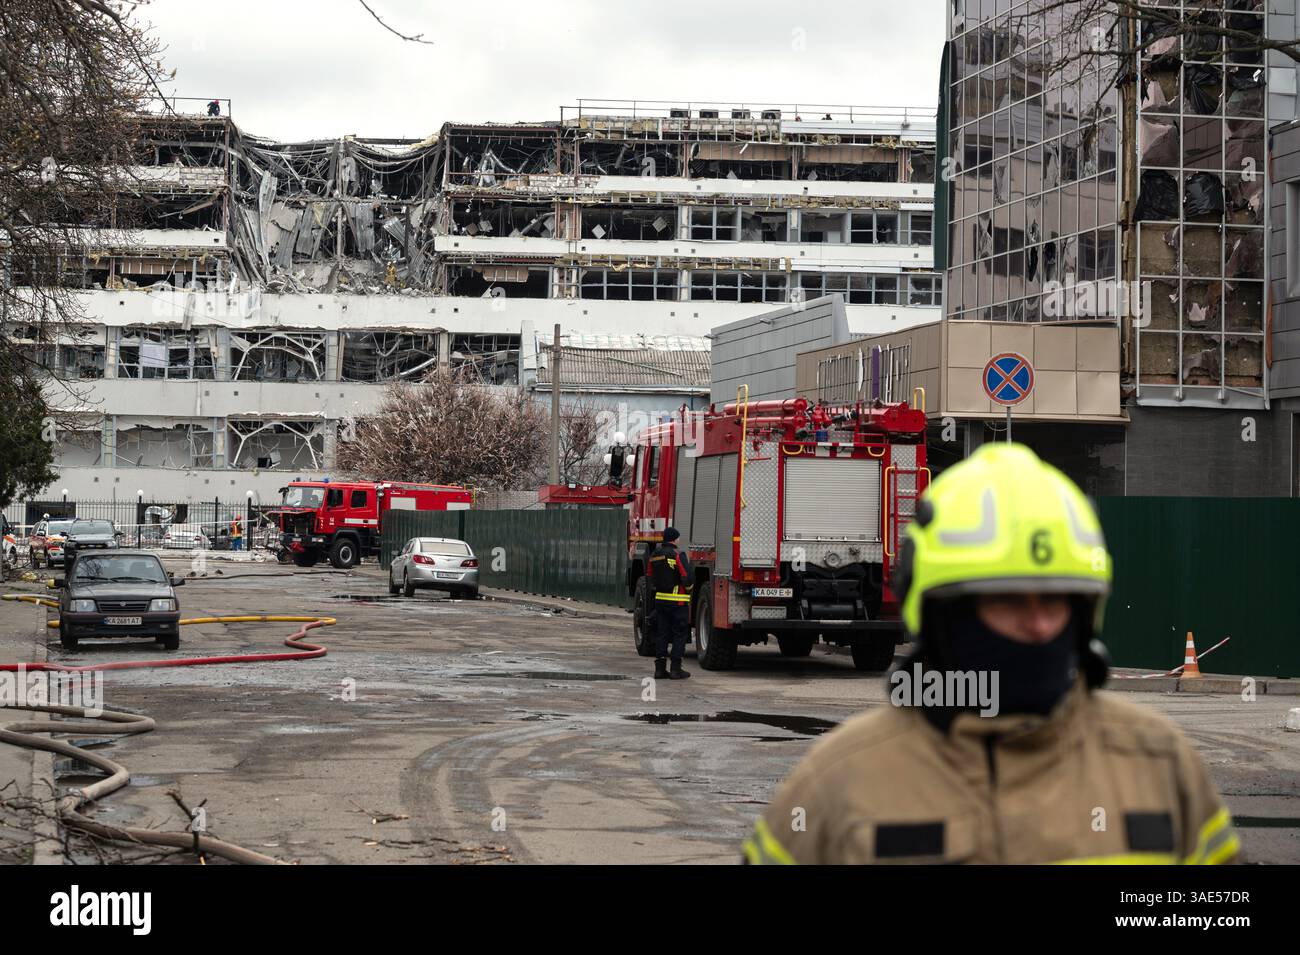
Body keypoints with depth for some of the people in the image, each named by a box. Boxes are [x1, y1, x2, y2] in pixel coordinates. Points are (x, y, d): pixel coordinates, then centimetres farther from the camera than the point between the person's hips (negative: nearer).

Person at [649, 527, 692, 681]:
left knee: (663, 634, 12)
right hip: (678, 601, -6)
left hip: (660, 599, 6)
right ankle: (676, 669, -1)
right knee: (680, 634, 1)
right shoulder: (677, 555, -14)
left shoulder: (655, 555, 8)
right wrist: (688, 589, 3)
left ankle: (660, 668, 9)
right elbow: (687, 577, -16)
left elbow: (651, 577, 14)